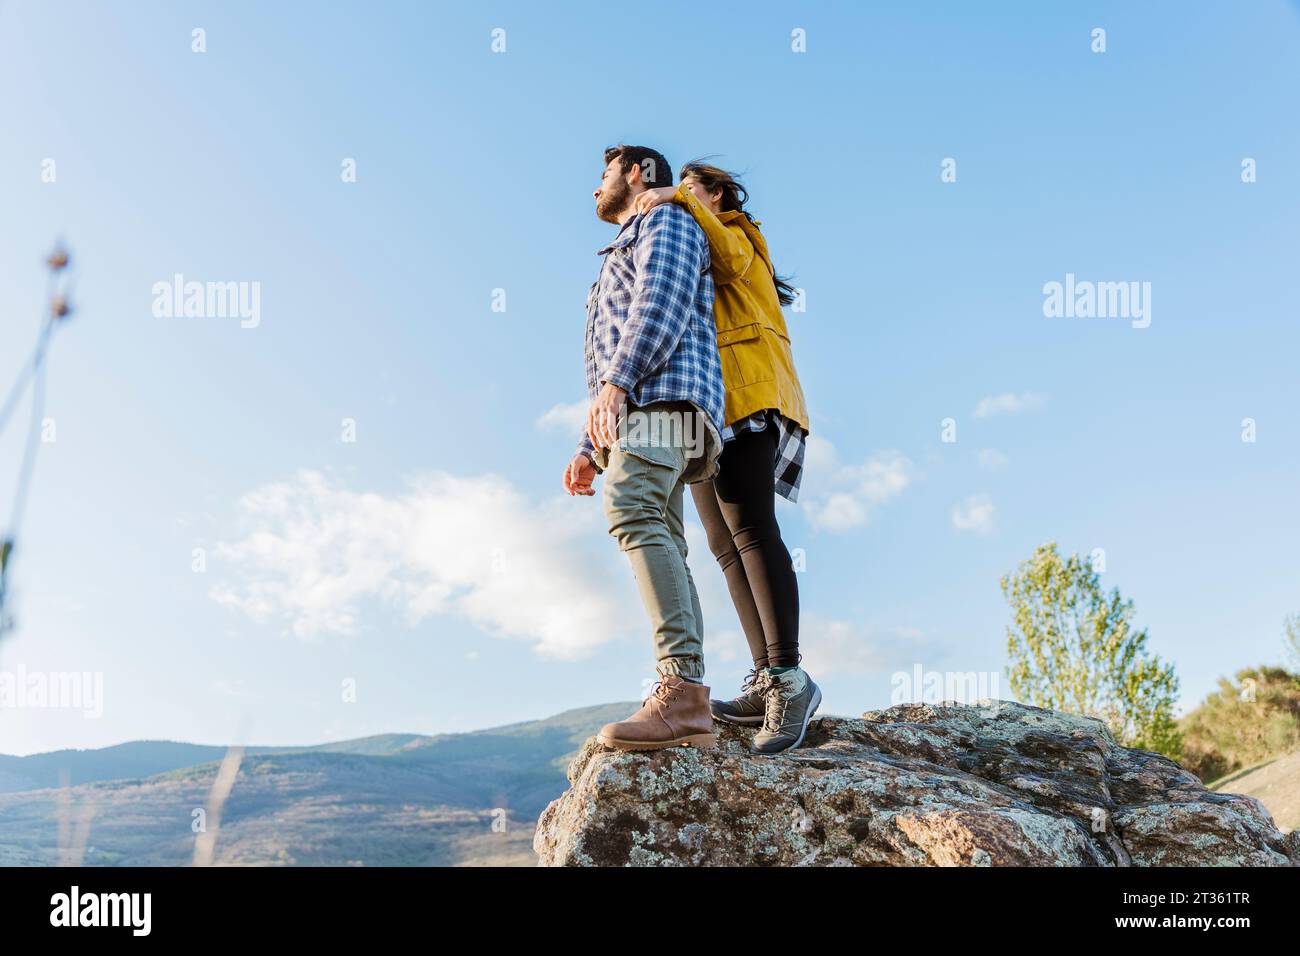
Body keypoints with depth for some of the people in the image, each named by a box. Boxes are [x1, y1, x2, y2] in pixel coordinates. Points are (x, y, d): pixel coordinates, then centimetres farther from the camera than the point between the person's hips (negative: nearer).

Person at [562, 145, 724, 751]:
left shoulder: (667, 220, 12)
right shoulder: (625, 257, 39)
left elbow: (664, 301, -9)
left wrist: (617, 380, -22)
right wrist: (591, 449, 25)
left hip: (663, 393, -9)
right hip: (634, 412, 9)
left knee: (631, 509, -30)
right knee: (659, 544, -3)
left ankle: (682, 689, -41)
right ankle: (691, 719, -11)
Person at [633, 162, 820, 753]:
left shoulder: (737, 233, 13)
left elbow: (728, 259, -13)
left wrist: (680, 199, -20)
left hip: (743, 390, -8)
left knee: (749, 527, -21)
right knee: (726, 543, -4)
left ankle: (790, 676, -27)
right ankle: (769, 682, -8)